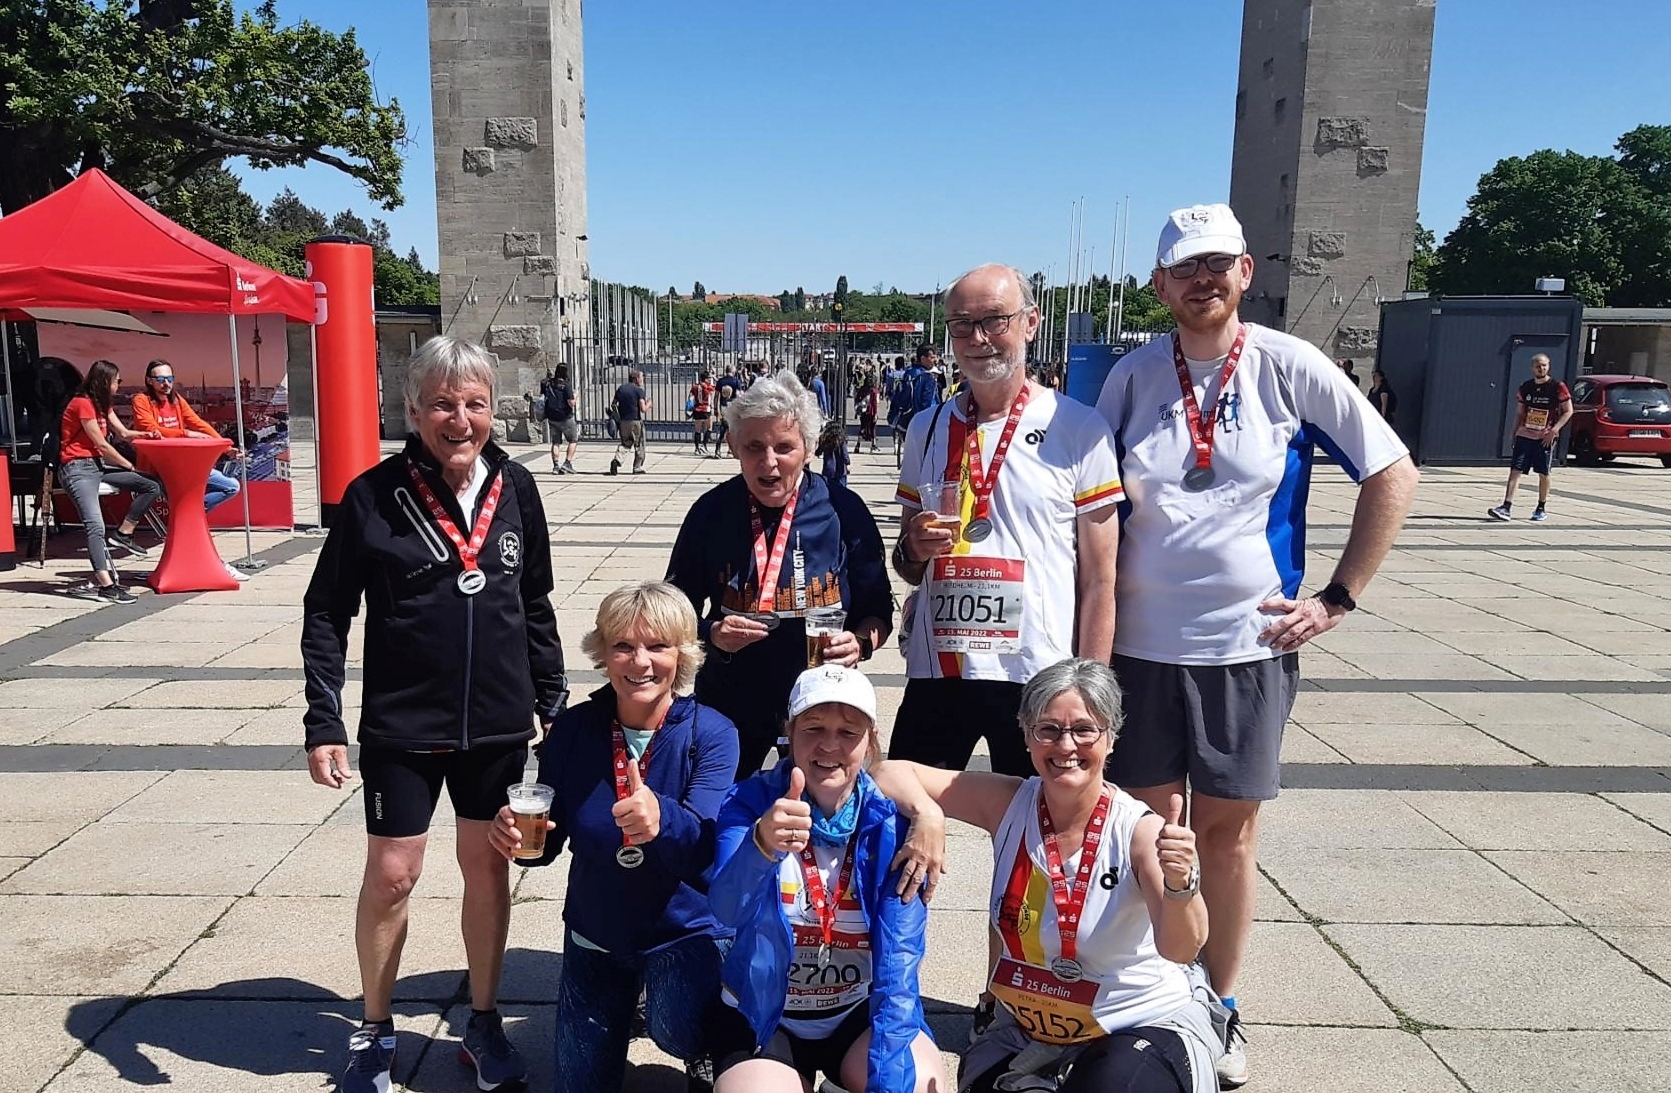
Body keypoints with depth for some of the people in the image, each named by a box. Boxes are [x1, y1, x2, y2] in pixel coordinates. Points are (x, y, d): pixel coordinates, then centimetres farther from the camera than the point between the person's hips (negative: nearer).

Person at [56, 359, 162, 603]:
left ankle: (122, 534, 2)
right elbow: (102, 445, -11)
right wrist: (131, 467, -1)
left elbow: (123, 433, 17)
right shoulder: (82, 404, -11)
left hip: (99, 465, 9)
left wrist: (144, 434, -5)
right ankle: (106, 586, -31)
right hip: (78, 468, -9)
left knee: (153, 486, -4)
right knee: (96, 525, -23)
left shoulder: (102, 404, 15)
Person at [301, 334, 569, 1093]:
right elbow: (327, 614, -5)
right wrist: (324, 724, -10)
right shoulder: (374, 496, -10)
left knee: (488, 866, 13)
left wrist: (553, 701, 9)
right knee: (391, 875, 7)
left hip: (498, 723, 3)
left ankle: (482, 1021, 32)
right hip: (401, 725, -2)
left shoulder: (515, 488, -1)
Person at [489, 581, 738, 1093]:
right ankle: (631, 999, 43)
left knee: (677, 1029, -30)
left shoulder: (711, 734, -20)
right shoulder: (573, 728, -12)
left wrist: (662, 819, -54)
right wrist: (516, 834, -30)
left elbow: (706, 850, -31)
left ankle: (704, 1049, 8)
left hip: (686, 929, -3)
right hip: (596, 934, 4)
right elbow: (548, 841, -5)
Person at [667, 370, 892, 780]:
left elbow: (877, 609, -1)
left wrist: (860, 643, -21)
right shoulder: (710, 513, -6)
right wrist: (711, 634, -16)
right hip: (730, 699, 1)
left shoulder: (844, 511, -9)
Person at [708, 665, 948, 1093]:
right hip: (762, 1019, 0)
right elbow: (729, 910, -32)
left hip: (859, 1014, 0)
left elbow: (899, 959, -18)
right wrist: (762, 844, -53)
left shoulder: (891, 824, -12)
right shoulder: (750, 804, -14)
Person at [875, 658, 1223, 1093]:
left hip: (1144, 1025, -3)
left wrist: (1180, 881, -53)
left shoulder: (1139, 829, -19)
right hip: (1027, 1029, 3)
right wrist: (927, 813, -29)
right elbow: (893, 773, -8)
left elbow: (1180, 949, -32)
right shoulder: (1008, 805, -10)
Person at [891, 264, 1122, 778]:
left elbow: (1099, 580, -3)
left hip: (1038, 679, -3)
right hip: (934, 672, 3)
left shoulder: (1080, 429, -3)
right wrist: (914, 548, -5)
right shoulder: (927, 429, 9)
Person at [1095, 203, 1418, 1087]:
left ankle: (1219, 1010, 28)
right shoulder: (1132, 376, 1)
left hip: (1248, 643, -1)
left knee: (1227, 829, 10)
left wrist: (1338, 597, -4)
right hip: (1140, 642, 1)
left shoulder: (1289, 367, -3)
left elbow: (1393, 474, 1)